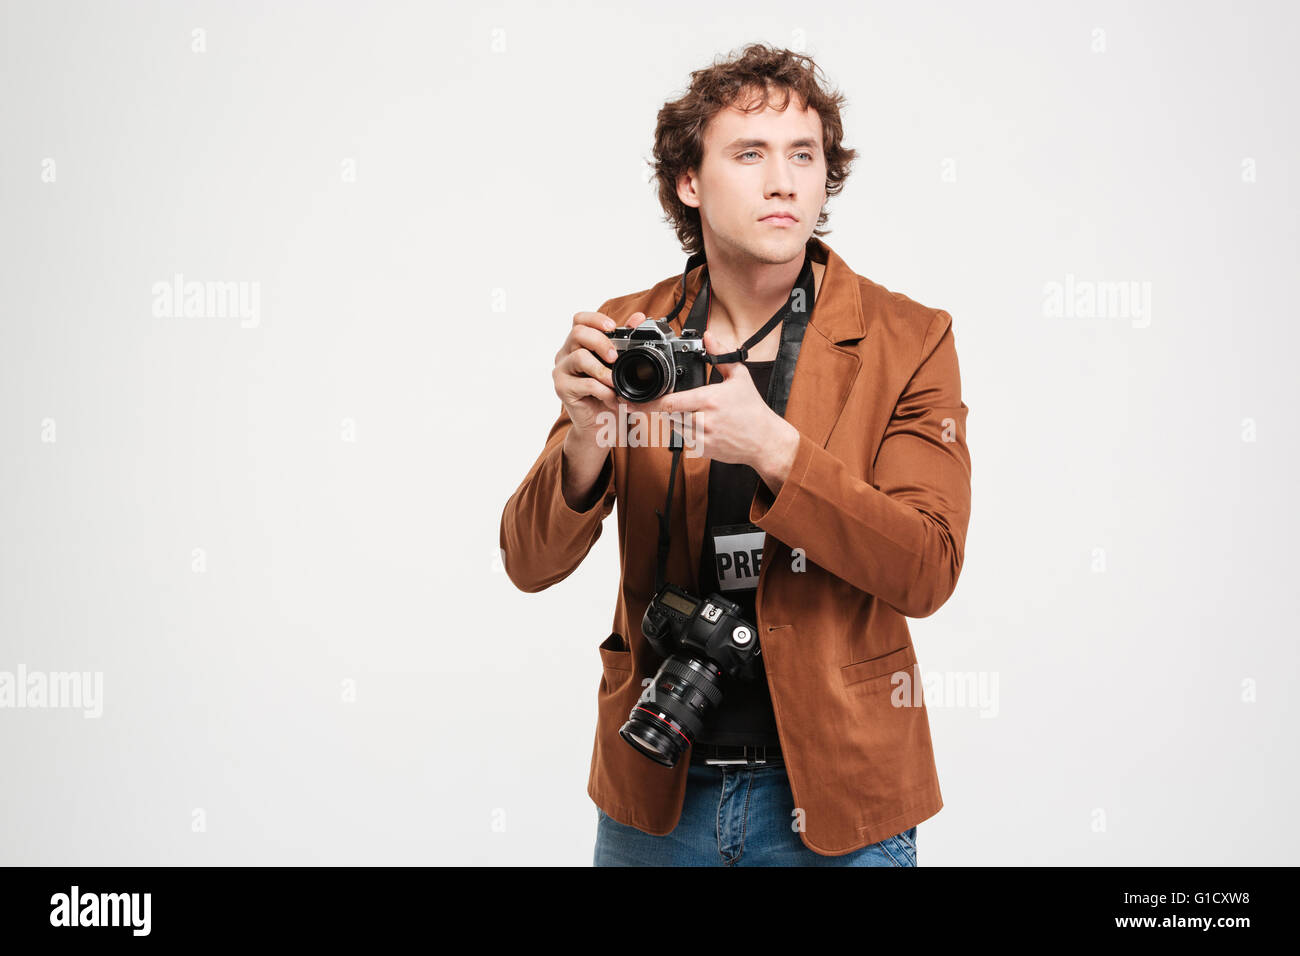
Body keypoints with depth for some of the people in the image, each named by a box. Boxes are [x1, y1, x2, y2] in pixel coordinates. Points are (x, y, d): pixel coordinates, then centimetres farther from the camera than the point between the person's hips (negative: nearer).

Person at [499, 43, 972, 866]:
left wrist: (773, 448, -29)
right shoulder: (629, 336, -1)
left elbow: (928, 572, -16)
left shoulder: (908, 340, -7)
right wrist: (587, 440, -25)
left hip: (832, 796, -2)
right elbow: (531, 565, -5)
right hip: (657, 790, 2)